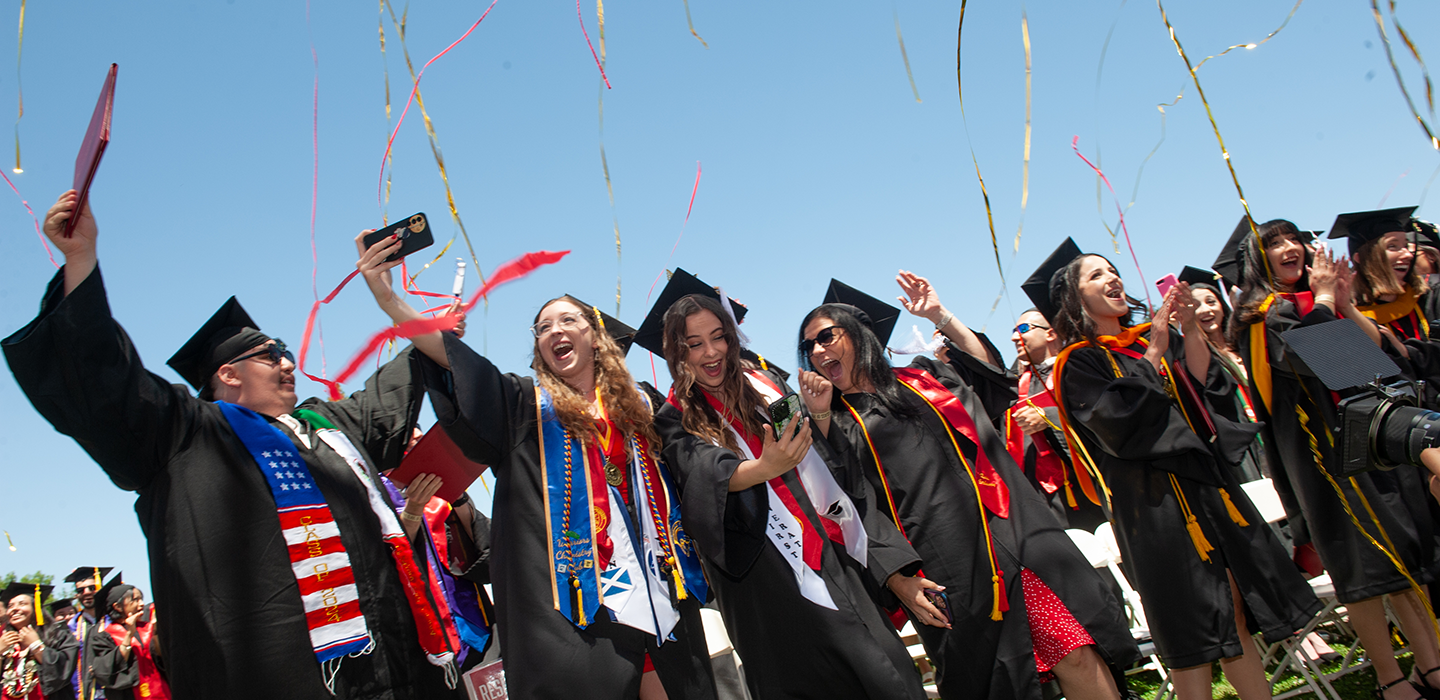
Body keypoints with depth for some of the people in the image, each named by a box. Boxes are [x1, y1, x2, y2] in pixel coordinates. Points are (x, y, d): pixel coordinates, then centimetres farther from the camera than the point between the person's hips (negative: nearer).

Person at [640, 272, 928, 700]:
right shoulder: (677, 420, 3)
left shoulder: (766, 385, 12)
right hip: (774, 587, -3)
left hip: (839, 564, 3)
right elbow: (709, 474, -18)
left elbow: (833, 472, 11)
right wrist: (764, 468, -41)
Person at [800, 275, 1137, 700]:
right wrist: (819, 415, -10)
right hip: (947, 562, -2)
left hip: (1010, 529, 3)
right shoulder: (837, 420, 10)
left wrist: (940, 317, 18)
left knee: (1080, 658, -6)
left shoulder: (922, 376, 19)